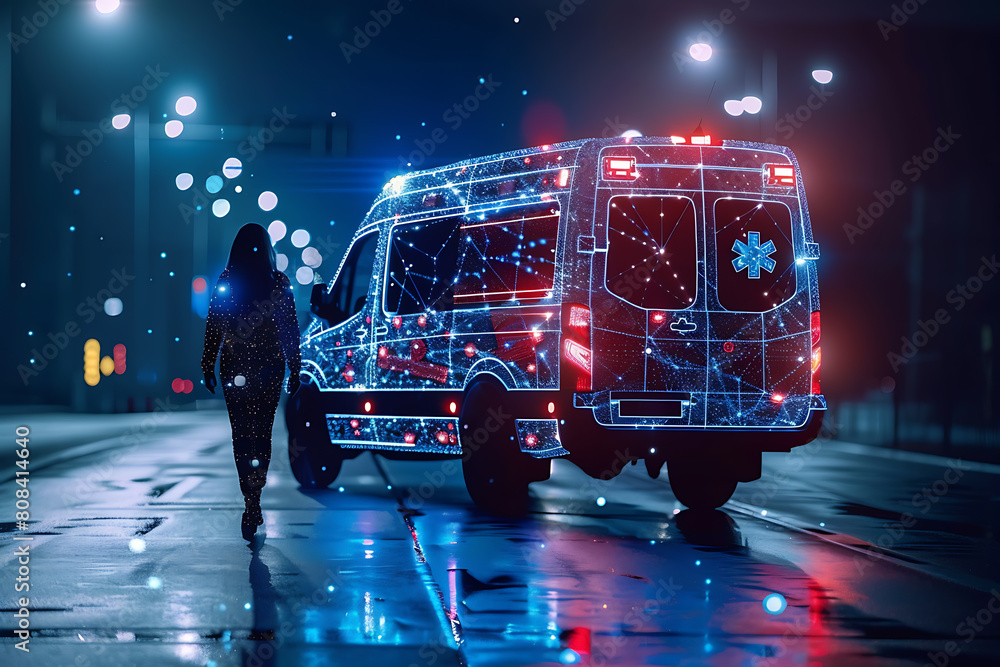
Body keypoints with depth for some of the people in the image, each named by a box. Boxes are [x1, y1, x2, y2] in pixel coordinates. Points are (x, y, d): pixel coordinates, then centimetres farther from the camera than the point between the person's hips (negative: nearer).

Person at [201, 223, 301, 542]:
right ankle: (254, 499, 14)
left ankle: (252, 504, -5)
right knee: (262, 433, 12)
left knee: (241, 435, 4)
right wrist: (294, 369, 7)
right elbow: (291, 330, -2)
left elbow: (213, 328, -1)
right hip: (270, 368, 1)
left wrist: (208, 367, 8)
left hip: (234, 369, -1)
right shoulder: (279, 283, -6)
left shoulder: (225, 282, -6)